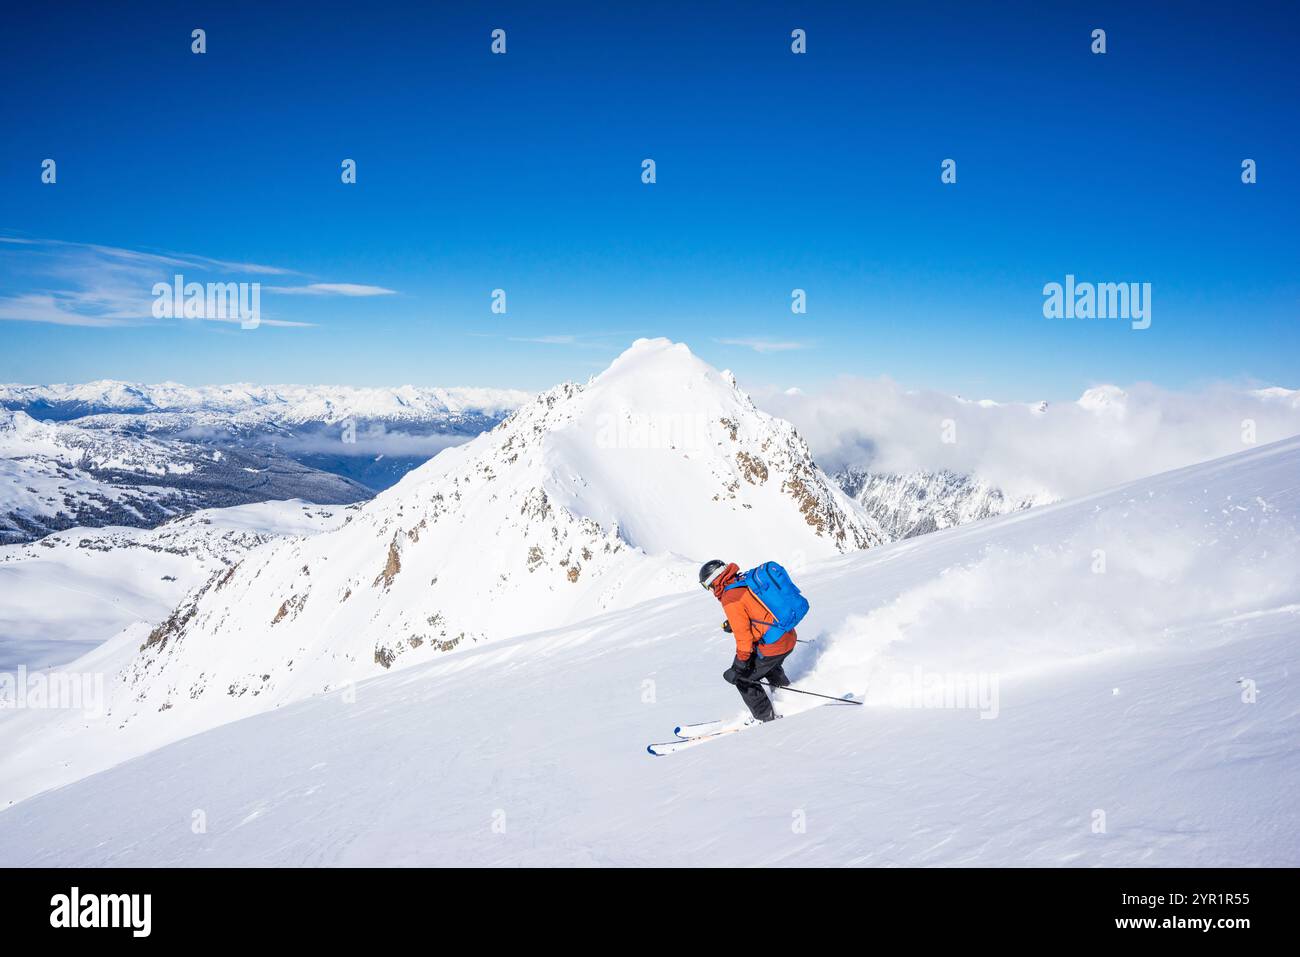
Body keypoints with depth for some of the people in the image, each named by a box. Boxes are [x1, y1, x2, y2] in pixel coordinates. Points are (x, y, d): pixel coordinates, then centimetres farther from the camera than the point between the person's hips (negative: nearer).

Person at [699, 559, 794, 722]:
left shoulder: (730, 600, -18)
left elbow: (743, 636, -19)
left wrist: (739, 667, -13)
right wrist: (734, 623, 28)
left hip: (772, 646, -9)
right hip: (789, 637, 9)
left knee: (744, 679, 9)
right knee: (770, 668, 35)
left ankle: (766, 716, 18)